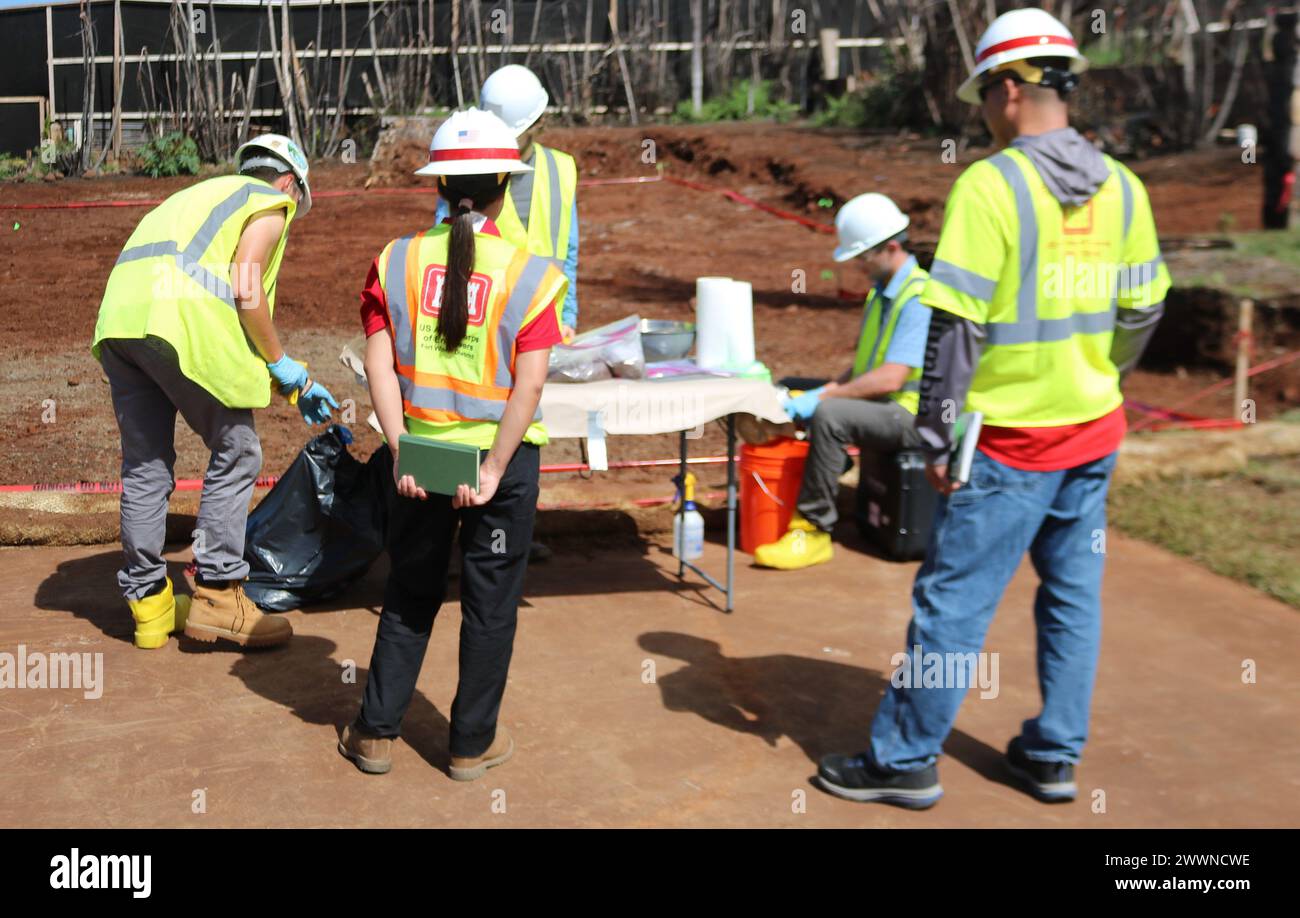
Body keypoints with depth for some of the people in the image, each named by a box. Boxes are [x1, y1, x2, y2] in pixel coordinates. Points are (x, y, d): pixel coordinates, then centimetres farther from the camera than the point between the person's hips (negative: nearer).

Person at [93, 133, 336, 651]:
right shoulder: (271, 201, 12)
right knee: (236, 454, 4)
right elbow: (246, 290, -4)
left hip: (118, 319, 8)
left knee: (144, 463, 13)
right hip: (179, 317, -8)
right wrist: (284, 367, 7)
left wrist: (287, 389, 31)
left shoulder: (206, 195, 36)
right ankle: (217, 596, 5)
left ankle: (148, 601, 21)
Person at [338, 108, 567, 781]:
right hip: (501, 452, -2)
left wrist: (400, 451, -7)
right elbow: (528, 383, -15)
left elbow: (380, 366, -7)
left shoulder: (395, 262, -2)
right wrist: (493, 468, -13)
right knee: (491, 600, 12)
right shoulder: (528, 273, -8)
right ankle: (473, 743, 22)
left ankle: (375, 733, 24)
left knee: (410, 596, 18)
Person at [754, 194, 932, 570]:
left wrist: (823, 396, -25)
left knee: (828, 415, -32)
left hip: (909, 415, -10)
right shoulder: (881, 291, 13)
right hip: (876, 402, 10)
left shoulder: (920, 297, -19)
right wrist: (829, 389, 2)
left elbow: (890, 378, -26)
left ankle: (813, 531, -24)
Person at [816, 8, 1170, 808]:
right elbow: (1142, 309, 12)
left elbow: (957, 326, -18)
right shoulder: (1122, 187, 4)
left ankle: (906, 759, 13)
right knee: (1074, 596, 15)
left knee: (953, 600, 3)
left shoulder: (990, 185, -16)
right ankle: (1055, 756, 25)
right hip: (1095, 432, 7)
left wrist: (937, 435, -11)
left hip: (1011, 440, -7)